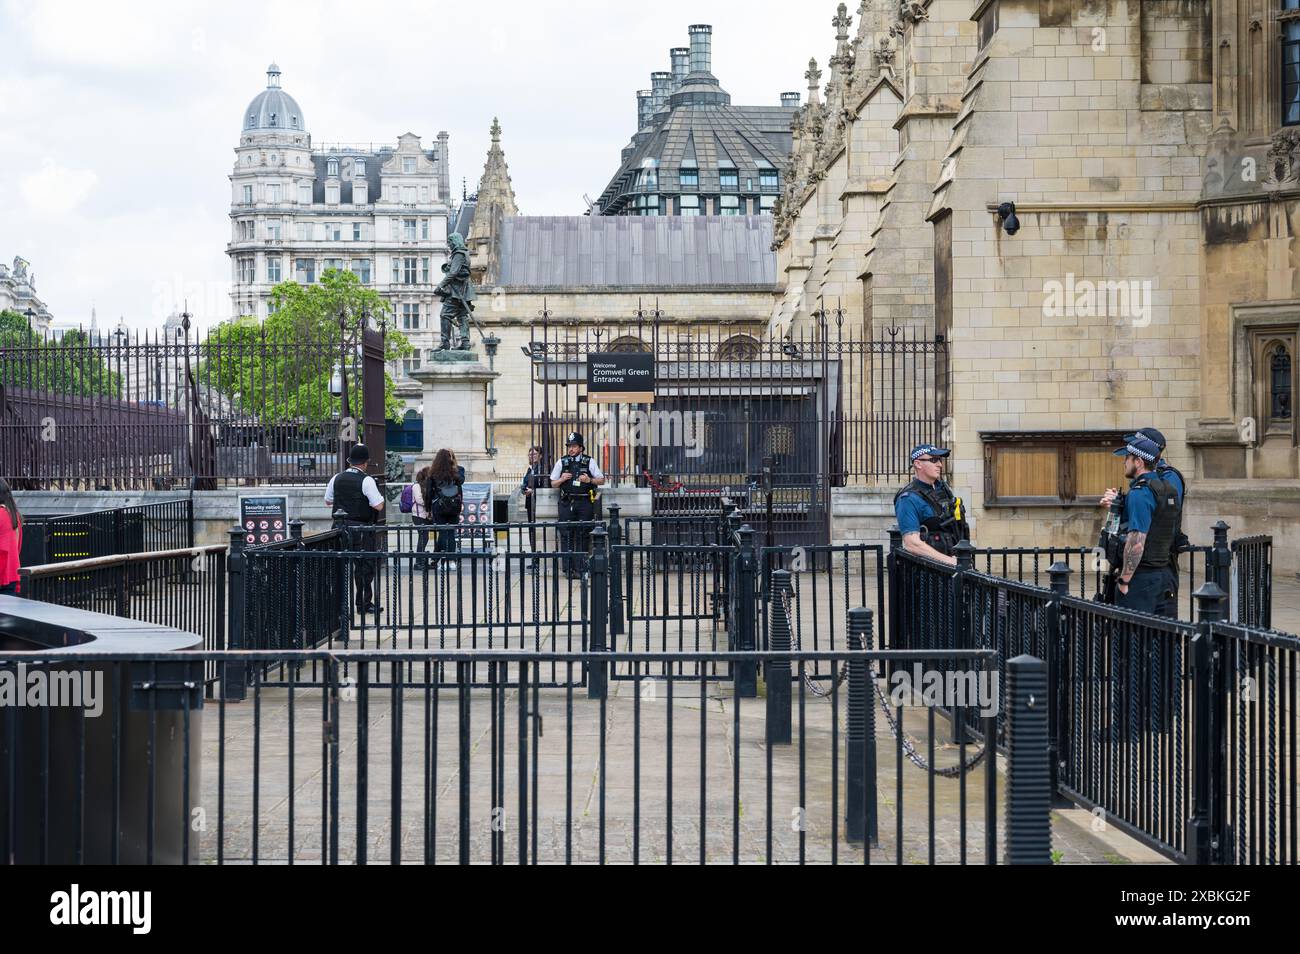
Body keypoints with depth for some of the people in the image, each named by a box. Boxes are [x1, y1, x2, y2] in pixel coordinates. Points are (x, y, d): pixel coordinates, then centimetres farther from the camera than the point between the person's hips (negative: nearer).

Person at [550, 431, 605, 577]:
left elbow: (601, 480, 10)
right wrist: (562, 479, -5)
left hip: (585, 503, -1)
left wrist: (589, 480, -8)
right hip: (567, 503, 1)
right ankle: (568, 568, -1)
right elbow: (553, 483, 16)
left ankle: (580, 569, 0)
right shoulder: (561, 462, 10)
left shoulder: (589, 462, 7)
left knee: (582, 536, -3)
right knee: (567, 536, -3)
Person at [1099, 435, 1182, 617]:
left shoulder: (1139, 494, -16)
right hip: (1167, 575, 9)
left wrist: (1124, 580, -17)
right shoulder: (1170, 490, 13)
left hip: (1141, 576, -9)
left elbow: (1136, 542, -23)